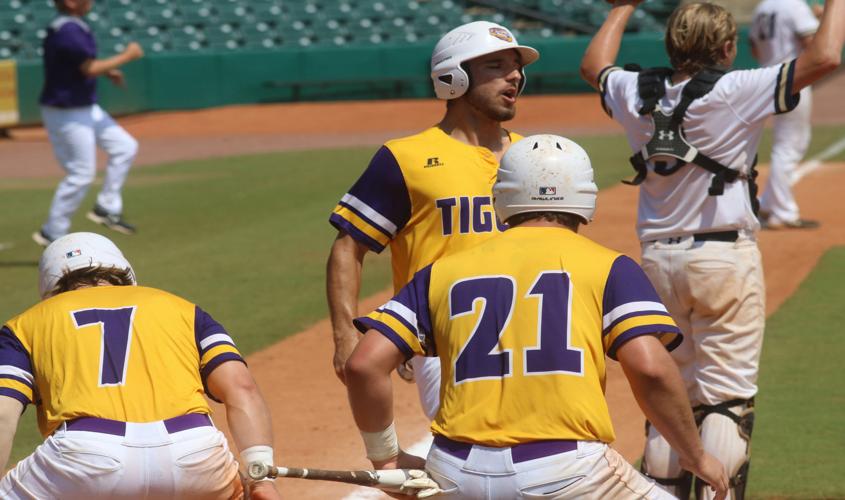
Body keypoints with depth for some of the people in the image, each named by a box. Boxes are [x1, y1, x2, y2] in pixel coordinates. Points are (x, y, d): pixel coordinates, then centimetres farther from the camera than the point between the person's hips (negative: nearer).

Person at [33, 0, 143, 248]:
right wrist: (126, 56, -16)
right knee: (81, 174, -6)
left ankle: (106, 208, 15)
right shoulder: (68, 31, -22)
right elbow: (90, 69, -26)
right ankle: (53, 234, 3)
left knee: (125, 147, 11)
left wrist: (106, 70, 9)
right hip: (67, 114, -10)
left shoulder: (74, 27, 9)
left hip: (85, 108, 10)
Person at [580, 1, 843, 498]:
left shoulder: (637, 93, 2)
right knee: (728, 396, -3)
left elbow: (594, 65, 26)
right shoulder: (735, 91, -13)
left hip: (658, 258, 6)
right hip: (726, 256, -5)